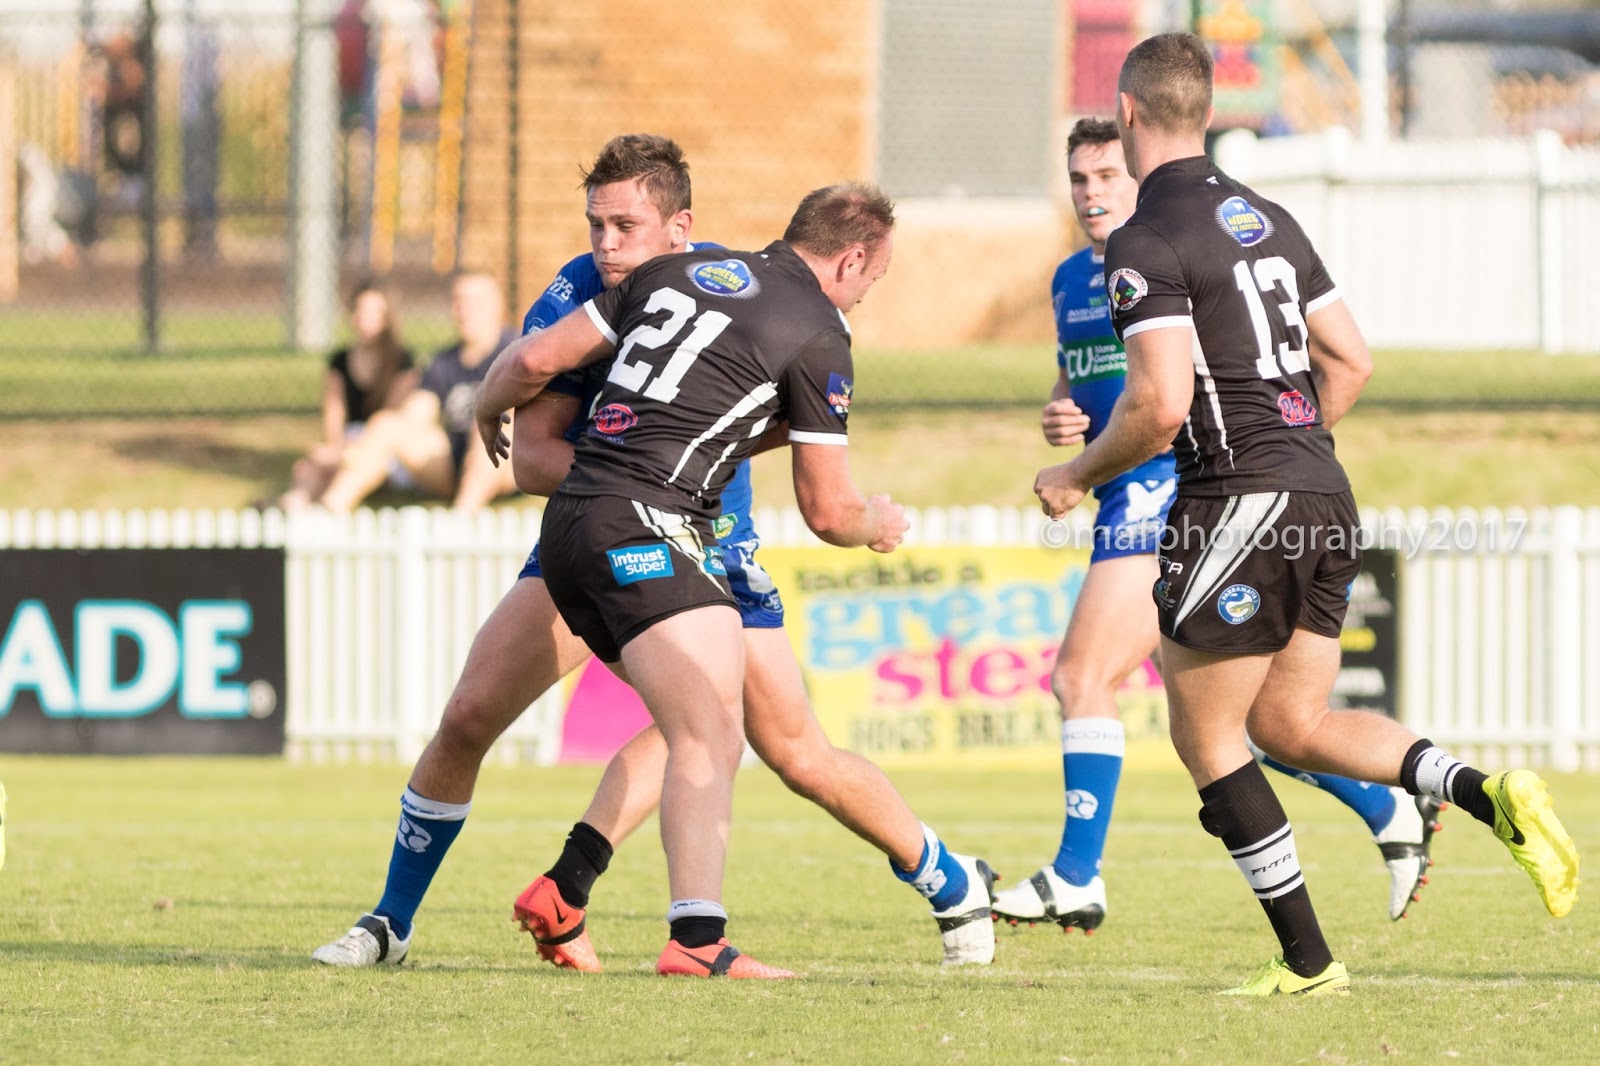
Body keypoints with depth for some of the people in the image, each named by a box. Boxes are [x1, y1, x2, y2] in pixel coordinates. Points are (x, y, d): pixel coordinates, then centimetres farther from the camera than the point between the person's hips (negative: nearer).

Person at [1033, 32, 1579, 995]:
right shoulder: (1267, 218, 14)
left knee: (1207, 738, 5)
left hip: (1239, 506, -8)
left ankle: (1308, 961, 4)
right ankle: (1490, 795, -4)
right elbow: (1351, 360, 16)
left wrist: (1077, 475, -4)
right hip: (1327, 503, 8)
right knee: (1290, 725, 16)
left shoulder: (1147, 242, -11)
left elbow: (1161, 404, -20)